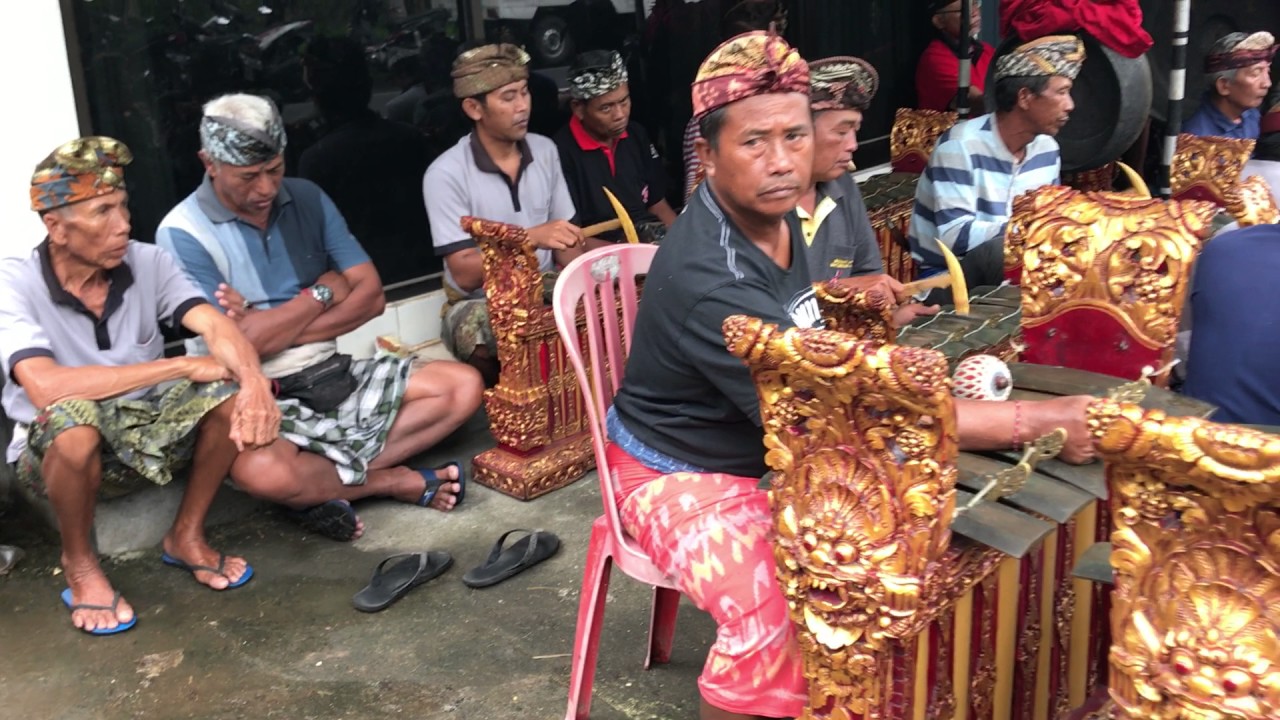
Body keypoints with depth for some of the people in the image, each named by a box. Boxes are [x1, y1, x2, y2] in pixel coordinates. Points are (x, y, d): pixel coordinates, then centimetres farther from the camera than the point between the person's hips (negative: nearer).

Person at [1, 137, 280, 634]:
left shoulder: (148, 263, -8)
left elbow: (215, 326, -21)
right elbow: (47, 388, -35)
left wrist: (254, 381, -45)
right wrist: (184, 367, -33)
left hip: (144, 434, 4)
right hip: (61, 454, -3)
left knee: (234, 394, -22)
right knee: (74, 416, -38)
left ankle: (186, 536, 0)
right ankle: (79, 564, -9)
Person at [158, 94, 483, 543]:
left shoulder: (306, 198, 5)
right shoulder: (184, 234, -10)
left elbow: (371, 296, 0)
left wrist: (273, 330, -12)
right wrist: (323, 292, -6)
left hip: (333, 375, 5)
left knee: (463, 386, -9)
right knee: (259, 470, -39)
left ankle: (326, 480, -16)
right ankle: (395, 481, -11)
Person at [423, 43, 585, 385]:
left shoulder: (545, 150, 4)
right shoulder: (446, 174, -14)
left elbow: (566, 238, 7)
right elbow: (465, 274, -17)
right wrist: (529, 238, -28)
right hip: (479, 304, -4)